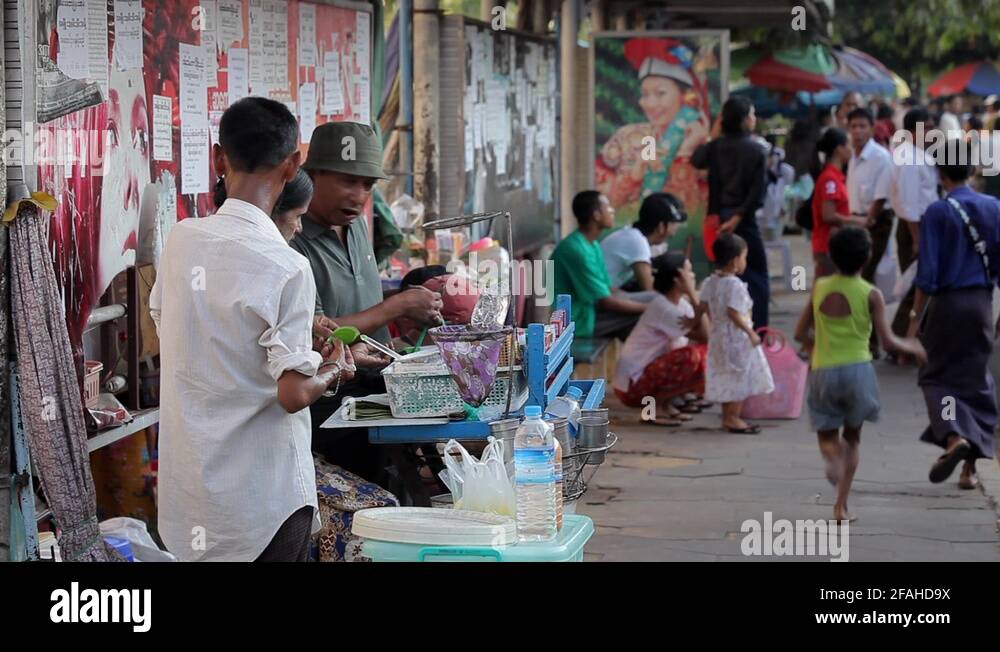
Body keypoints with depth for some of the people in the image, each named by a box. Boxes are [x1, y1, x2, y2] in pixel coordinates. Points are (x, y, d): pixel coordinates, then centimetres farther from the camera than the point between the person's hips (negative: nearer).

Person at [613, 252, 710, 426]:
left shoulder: (680, 303, 6)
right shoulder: (663, 308, -21)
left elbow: (704, 332, 0)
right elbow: (705, 336, -25)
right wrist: (693, 296, -24)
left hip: (651, 370, 9)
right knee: (691, 357, -27)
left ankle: (665, 403, 6)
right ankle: (653, 409, -14)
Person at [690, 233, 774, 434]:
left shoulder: (710, 283, 4)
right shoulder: (735, 285, -20)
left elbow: (702, 307, 9)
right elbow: (733, 314, -26)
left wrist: (693, 321, 26)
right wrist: (750, 332, -21)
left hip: (718, 334, 8)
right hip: (737, 338, -8)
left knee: (726, 379, 15)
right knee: (740, 378, 0)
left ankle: (727, 417, 21)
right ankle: (733, 418, 2)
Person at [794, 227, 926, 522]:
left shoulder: (819, 288, 3)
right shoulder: (871, 294, -6)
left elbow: (800, 334, 7)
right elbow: (887, 341, -7)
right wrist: (912, 347, 12)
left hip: (823, 372, 1)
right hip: (858, 369, -1)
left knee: (827, 435, 14)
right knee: (852, 438, 15)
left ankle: (832, 455, -24)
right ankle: (841, 506, 8)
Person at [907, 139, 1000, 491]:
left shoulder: (937, 212, -10)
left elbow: (928, 273, -11)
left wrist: (916, 316, -4)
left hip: (946, 303, -3)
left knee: (937, 376, 10)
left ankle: (954, 437, -17)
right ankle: (970, 467, 12)